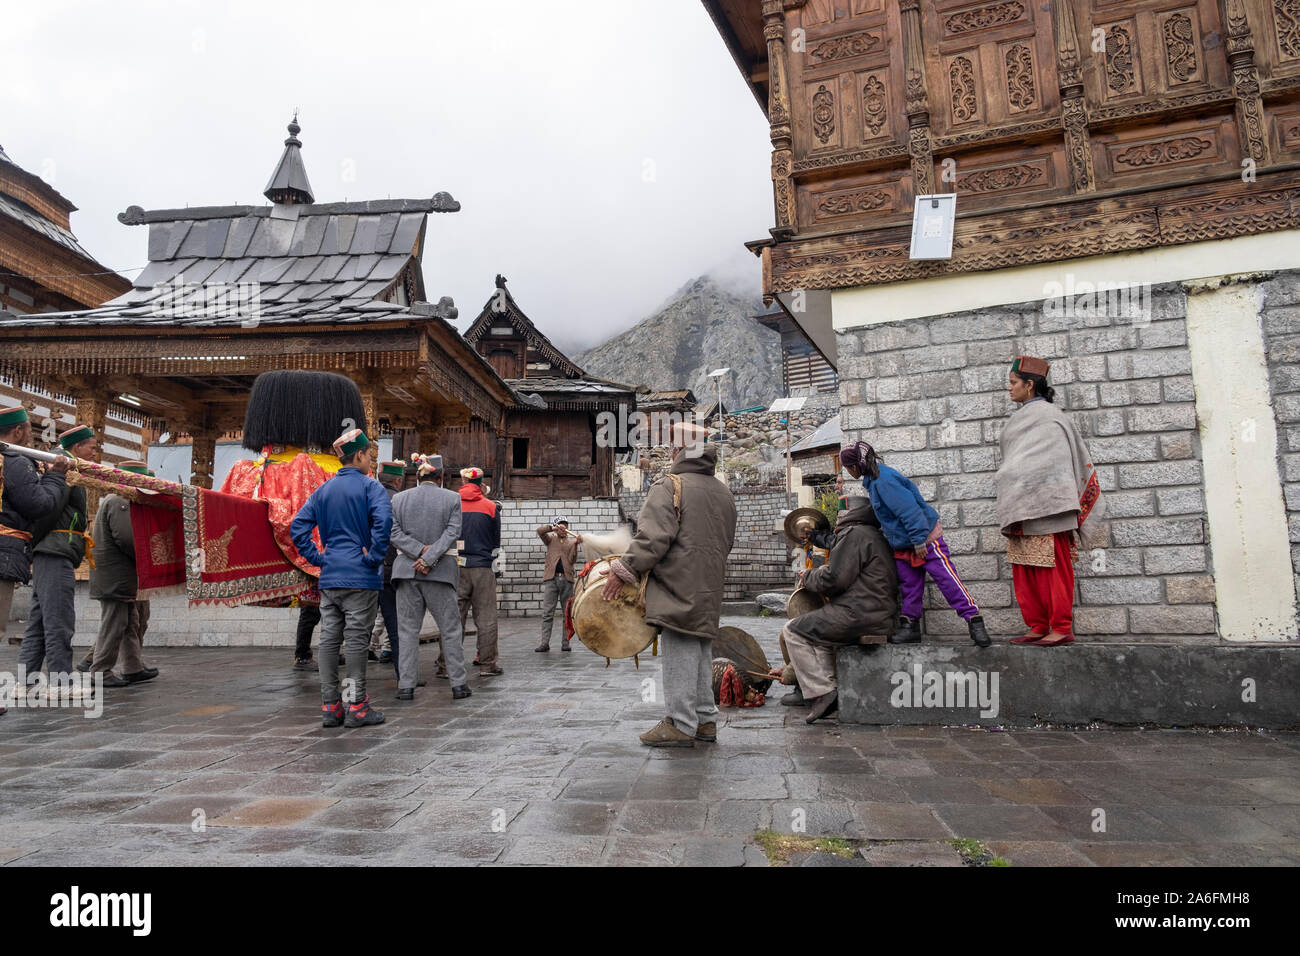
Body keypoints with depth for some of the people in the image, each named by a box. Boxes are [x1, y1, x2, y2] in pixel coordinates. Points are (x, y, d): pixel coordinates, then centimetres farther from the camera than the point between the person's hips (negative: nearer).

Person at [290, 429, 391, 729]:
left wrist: (317, 558, 10)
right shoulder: (369, 486, -6)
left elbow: (298, 527, 9)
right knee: (356, 639, -2)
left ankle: (330, 707, 13)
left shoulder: (323, 490, 13)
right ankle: (356, 707, 3)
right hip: (360, 578, -6)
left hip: (329, 577, 6)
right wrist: (375, 556, -14)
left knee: (329, 640, 7)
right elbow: (383, 519, -24)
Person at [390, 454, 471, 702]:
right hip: (440, 570, -2)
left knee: (407, 629, 7)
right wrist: (429, 558, -13)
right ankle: (458, 684, 8)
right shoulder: (452, 498, -1)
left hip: (406, 569, 2)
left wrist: (420, 551, -9)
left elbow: (394, 532, -2)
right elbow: (452, 532, -10)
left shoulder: (399, 498, 6)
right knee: (450, 629, 6)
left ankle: (406, 686, 7)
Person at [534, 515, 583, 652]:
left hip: (567, 579, 1)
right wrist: (554, 528, -14)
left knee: (567, 613, 3)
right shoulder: (551, 539, 13)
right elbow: (540, 531, -5)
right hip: (551, 579, -1)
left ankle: (565, 642, 9)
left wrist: (576, 544, -12)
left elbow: (572, 560, -1)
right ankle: (545, 642, -3)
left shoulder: (572, 541, 12)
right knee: (547, 612, -4)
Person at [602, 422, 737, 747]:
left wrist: (624, 569, -13)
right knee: (701, 651, 15)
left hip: (679, 587, -8)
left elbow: (652, 538, -19)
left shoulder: (670, 486, -12)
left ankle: (681, 724, 2)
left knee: (680, 652, -3)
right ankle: (705, 720, 22)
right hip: (709, 591, 8)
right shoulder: (723, 492, 15)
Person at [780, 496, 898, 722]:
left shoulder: (854, 534, -8)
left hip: (857, 616, -10)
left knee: (793, 631, 0)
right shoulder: (877, 538, 24)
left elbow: (835, 579, -17)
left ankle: (821, 693, -9)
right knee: (819, 636, 29)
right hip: (881, 620, 10)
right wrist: (815, 576, 18)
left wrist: (808, 577, 2)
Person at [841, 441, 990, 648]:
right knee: (909, 585, 11)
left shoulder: (883, 480, -24)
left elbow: (908, 509, -27)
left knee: (946, 577, -9)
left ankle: (974, 620, -5)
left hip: (925, 538, -10)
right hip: (903, 545, 10)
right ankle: (910, 625, 16)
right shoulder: (873, 479, 9)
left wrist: (919, 541, -25)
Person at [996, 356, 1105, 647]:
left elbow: (1054, 461, -13)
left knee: (1052, 566, -6)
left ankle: (1062, 628, -1)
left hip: (1044, 507, -9)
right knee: (1024, 570, 7)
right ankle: (1038, 627, 12)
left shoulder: (1046, 415, -6)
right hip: (1021, 509, 9)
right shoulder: (1021, 416, 20)